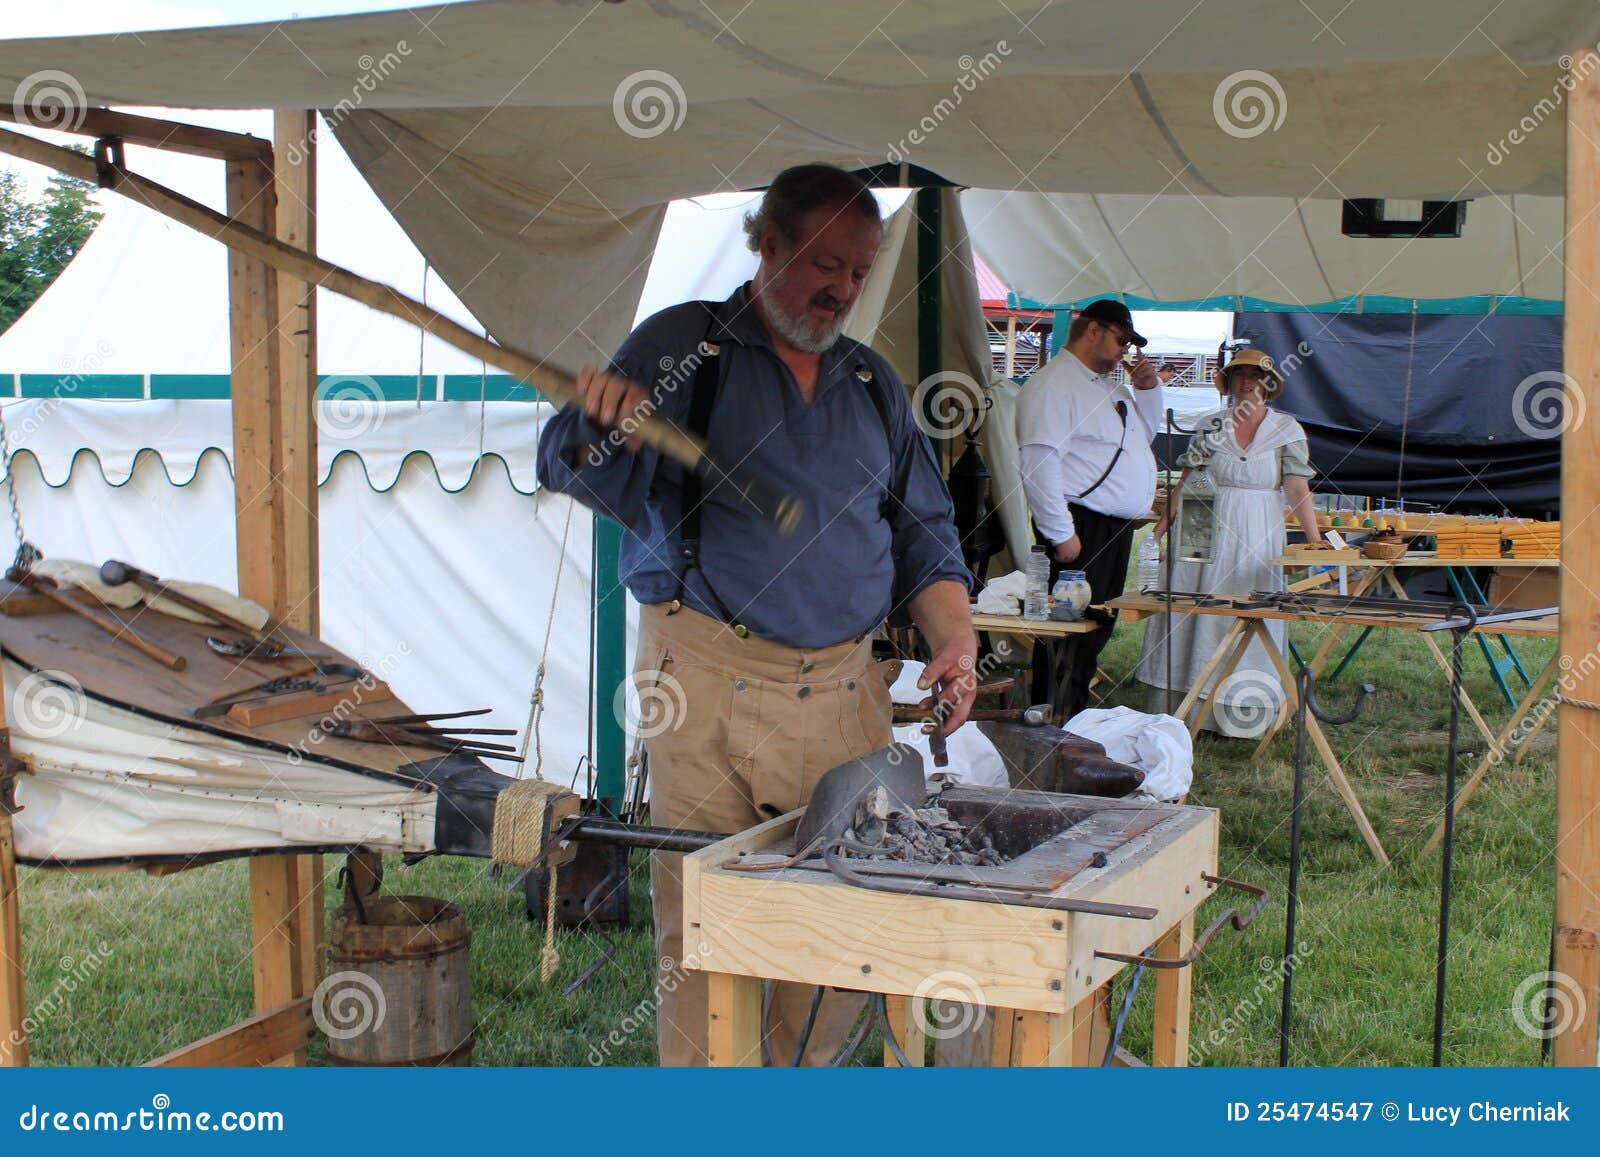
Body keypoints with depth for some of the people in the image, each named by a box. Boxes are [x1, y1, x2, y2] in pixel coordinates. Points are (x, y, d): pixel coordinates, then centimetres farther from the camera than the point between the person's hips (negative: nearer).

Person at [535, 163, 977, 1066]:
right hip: (709, 684, -4)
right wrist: (604, 422, -27)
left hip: (846, 689, 4)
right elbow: (583, 474, -4)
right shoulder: (682, 347, 4)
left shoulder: (874, 383, 18)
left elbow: (924, 532, 21)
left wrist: (956, 638, 4)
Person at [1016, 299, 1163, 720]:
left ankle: (1075, 720, 22)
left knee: (1098, 628, 13)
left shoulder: (1109, 383, 19)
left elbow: (1144, 434, 31)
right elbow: (1040, 464, -21)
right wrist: (1061, 533, -23)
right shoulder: (1052, 384, -13)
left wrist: (1147, 389, 14)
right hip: (1081, 528, -10)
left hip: (1116, 528, 10)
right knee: (1069, 634, -9)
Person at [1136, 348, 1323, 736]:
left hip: (1259, 536, -1)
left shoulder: (1286, 429, 2)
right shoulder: (1210, 425, 6)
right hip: (1206, 530, 1)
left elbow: (1298, 490, -3)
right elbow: (1187, 482, 8)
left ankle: (1242, 716, 5)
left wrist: (1316, 542, -10)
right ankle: (1183, 710, 7)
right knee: (1194, 613, 1)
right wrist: (1161, 527, 3)